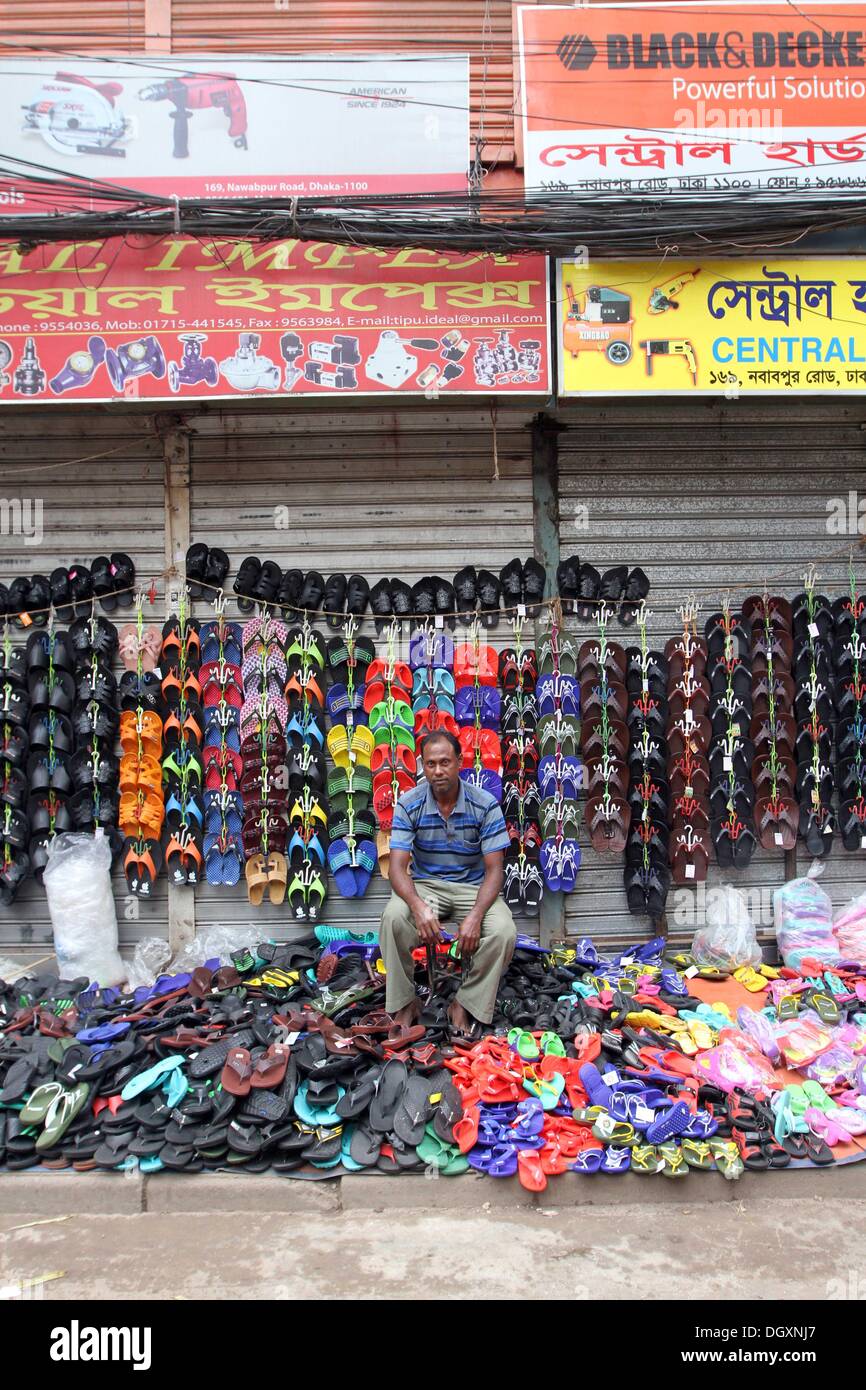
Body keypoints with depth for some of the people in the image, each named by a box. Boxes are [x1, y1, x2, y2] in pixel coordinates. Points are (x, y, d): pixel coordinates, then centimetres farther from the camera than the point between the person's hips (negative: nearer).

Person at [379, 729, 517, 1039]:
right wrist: (418, 906, -37)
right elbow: (398, 867, -16)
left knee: (503, 931, -30)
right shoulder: (409, 805, -10)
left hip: (473, 886, 0)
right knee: (393, 917, -32)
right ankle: (405, 1003, -11)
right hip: (425, 884, 0)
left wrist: (475, 915, -30)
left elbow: (494, 869, -12)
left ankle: (465, 1004, -7)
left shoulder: (485, 804, -12)